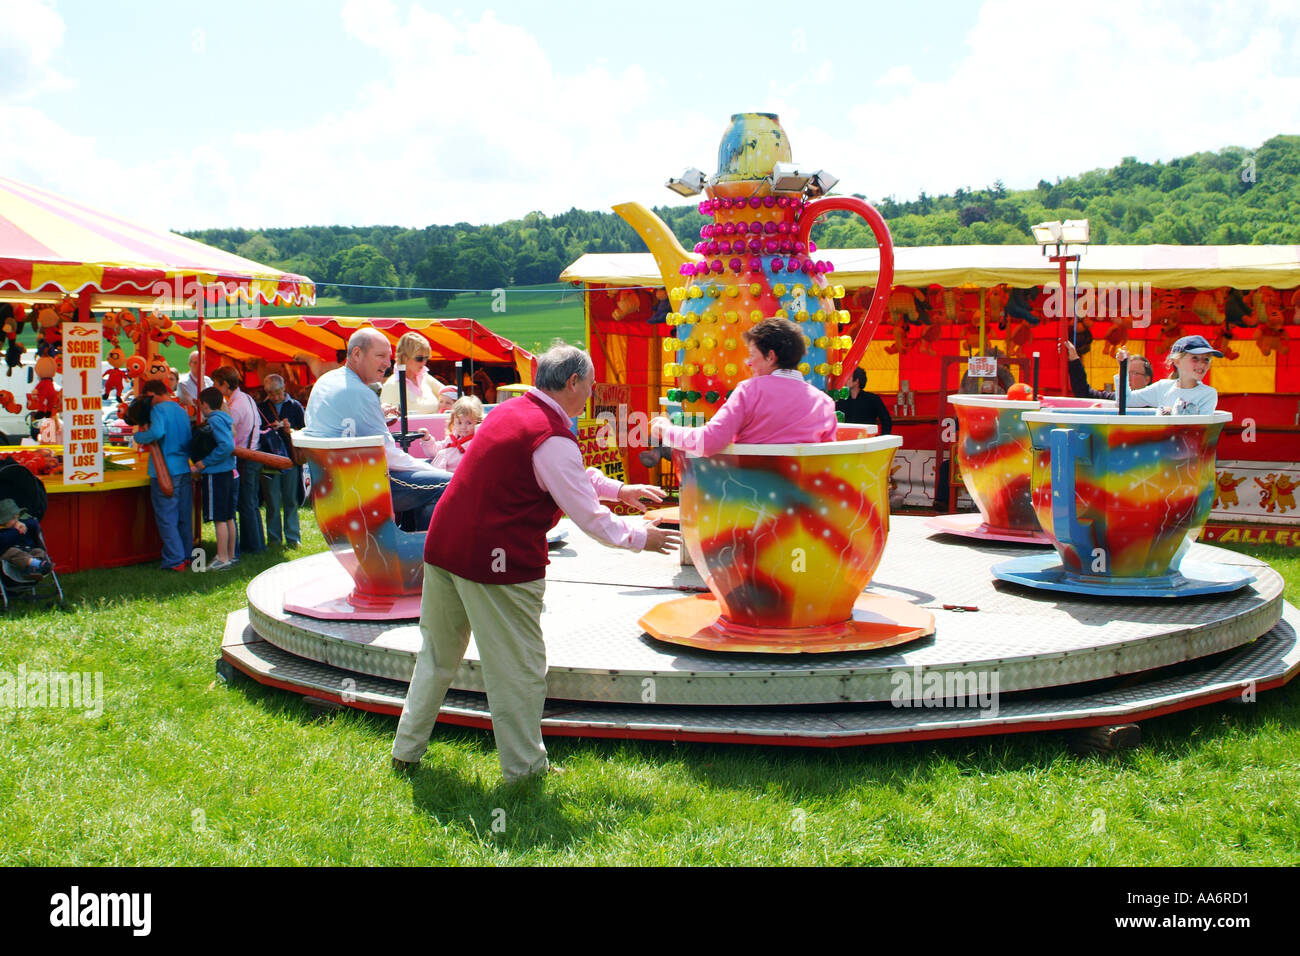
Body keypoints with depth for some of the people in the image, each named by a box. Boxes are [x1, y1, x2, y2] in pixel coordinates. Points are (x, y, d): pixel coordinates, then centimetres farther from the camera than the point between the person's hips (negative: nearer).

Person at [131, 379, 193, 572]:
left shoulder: (158, 409, -11)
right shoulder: (183, 411, 12)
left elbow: (157, 432, -28)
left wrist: (139, 436, -11)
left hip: (165, 471, -7)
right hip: (184, 469, 7)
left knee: (167, 518, -1)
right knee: (184, 516, 15)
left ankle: (175, 560, -2)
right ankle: (186, 555, 22)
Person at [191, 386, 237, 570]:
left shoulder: (214, 420, -14)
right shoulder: (225, 418, 13)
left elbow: (227, 446, -25)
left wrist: (203, 464, -18)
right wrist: (203, 465, 15)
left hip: (216, 474, -9)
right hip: (228, 471, 9)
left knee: (219, 519, -5)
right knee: (228, 517, 13)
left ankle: (223, 559, -3)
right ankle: (231, 555, 19)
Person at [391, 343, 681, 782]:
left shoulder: (511, 412, 12)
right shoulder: (552, 437, -16)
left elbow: (572, 474, 27)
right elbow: (590, 517, -13)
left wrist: (618, 489, 30)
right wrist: (641, 536, 1)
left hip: (443, 546, 9)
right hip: (497, 561, -9)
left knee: (437, 654, 21)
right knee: (519, 668, 6)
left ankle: (406, 750, 30)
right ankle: (525, 768, 16)